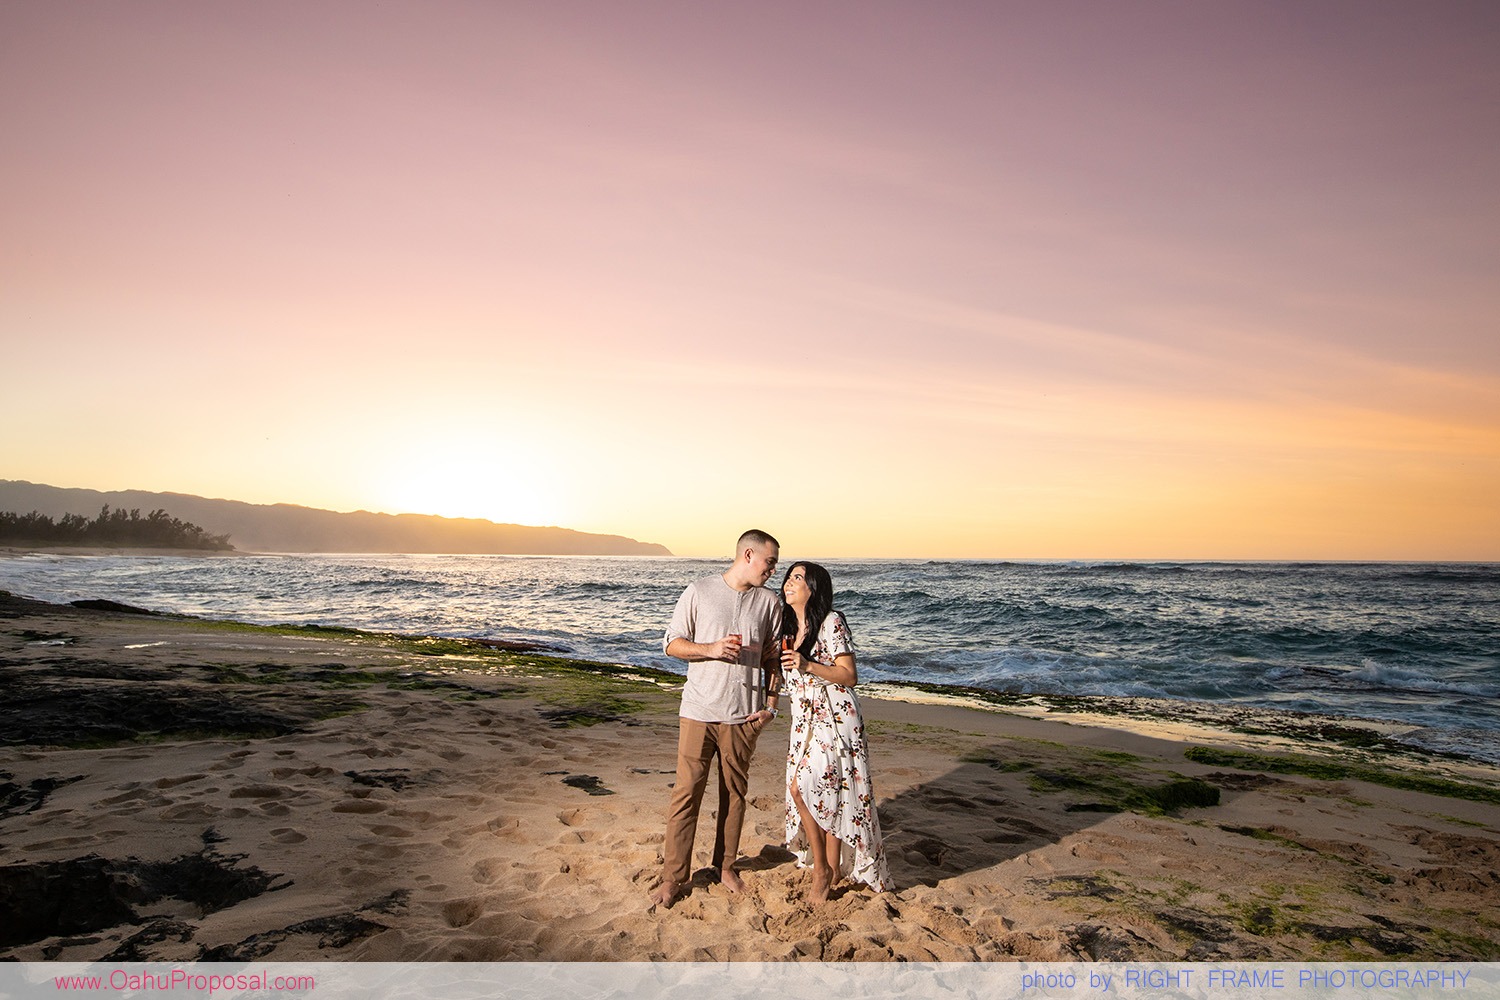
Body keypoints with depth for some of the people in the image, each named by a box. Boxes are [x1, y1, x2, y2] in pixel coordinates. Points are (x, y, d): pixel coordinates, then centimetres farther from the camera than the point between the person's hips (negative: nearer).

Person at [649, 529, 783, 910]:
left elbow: (772, 657, 12)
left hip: (743, 715, 3)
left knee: (734, 793, 12)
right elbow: (672, 644, 0)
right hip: (699, 710, -2)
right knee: (686, 793, 0)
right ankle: (673, 877, 13)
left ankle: (725, 864, 30)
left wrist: (770, 702, 2)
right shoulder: (699, 592, -2)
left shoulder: (769, 601, 6)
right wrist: (711, 649, -15)